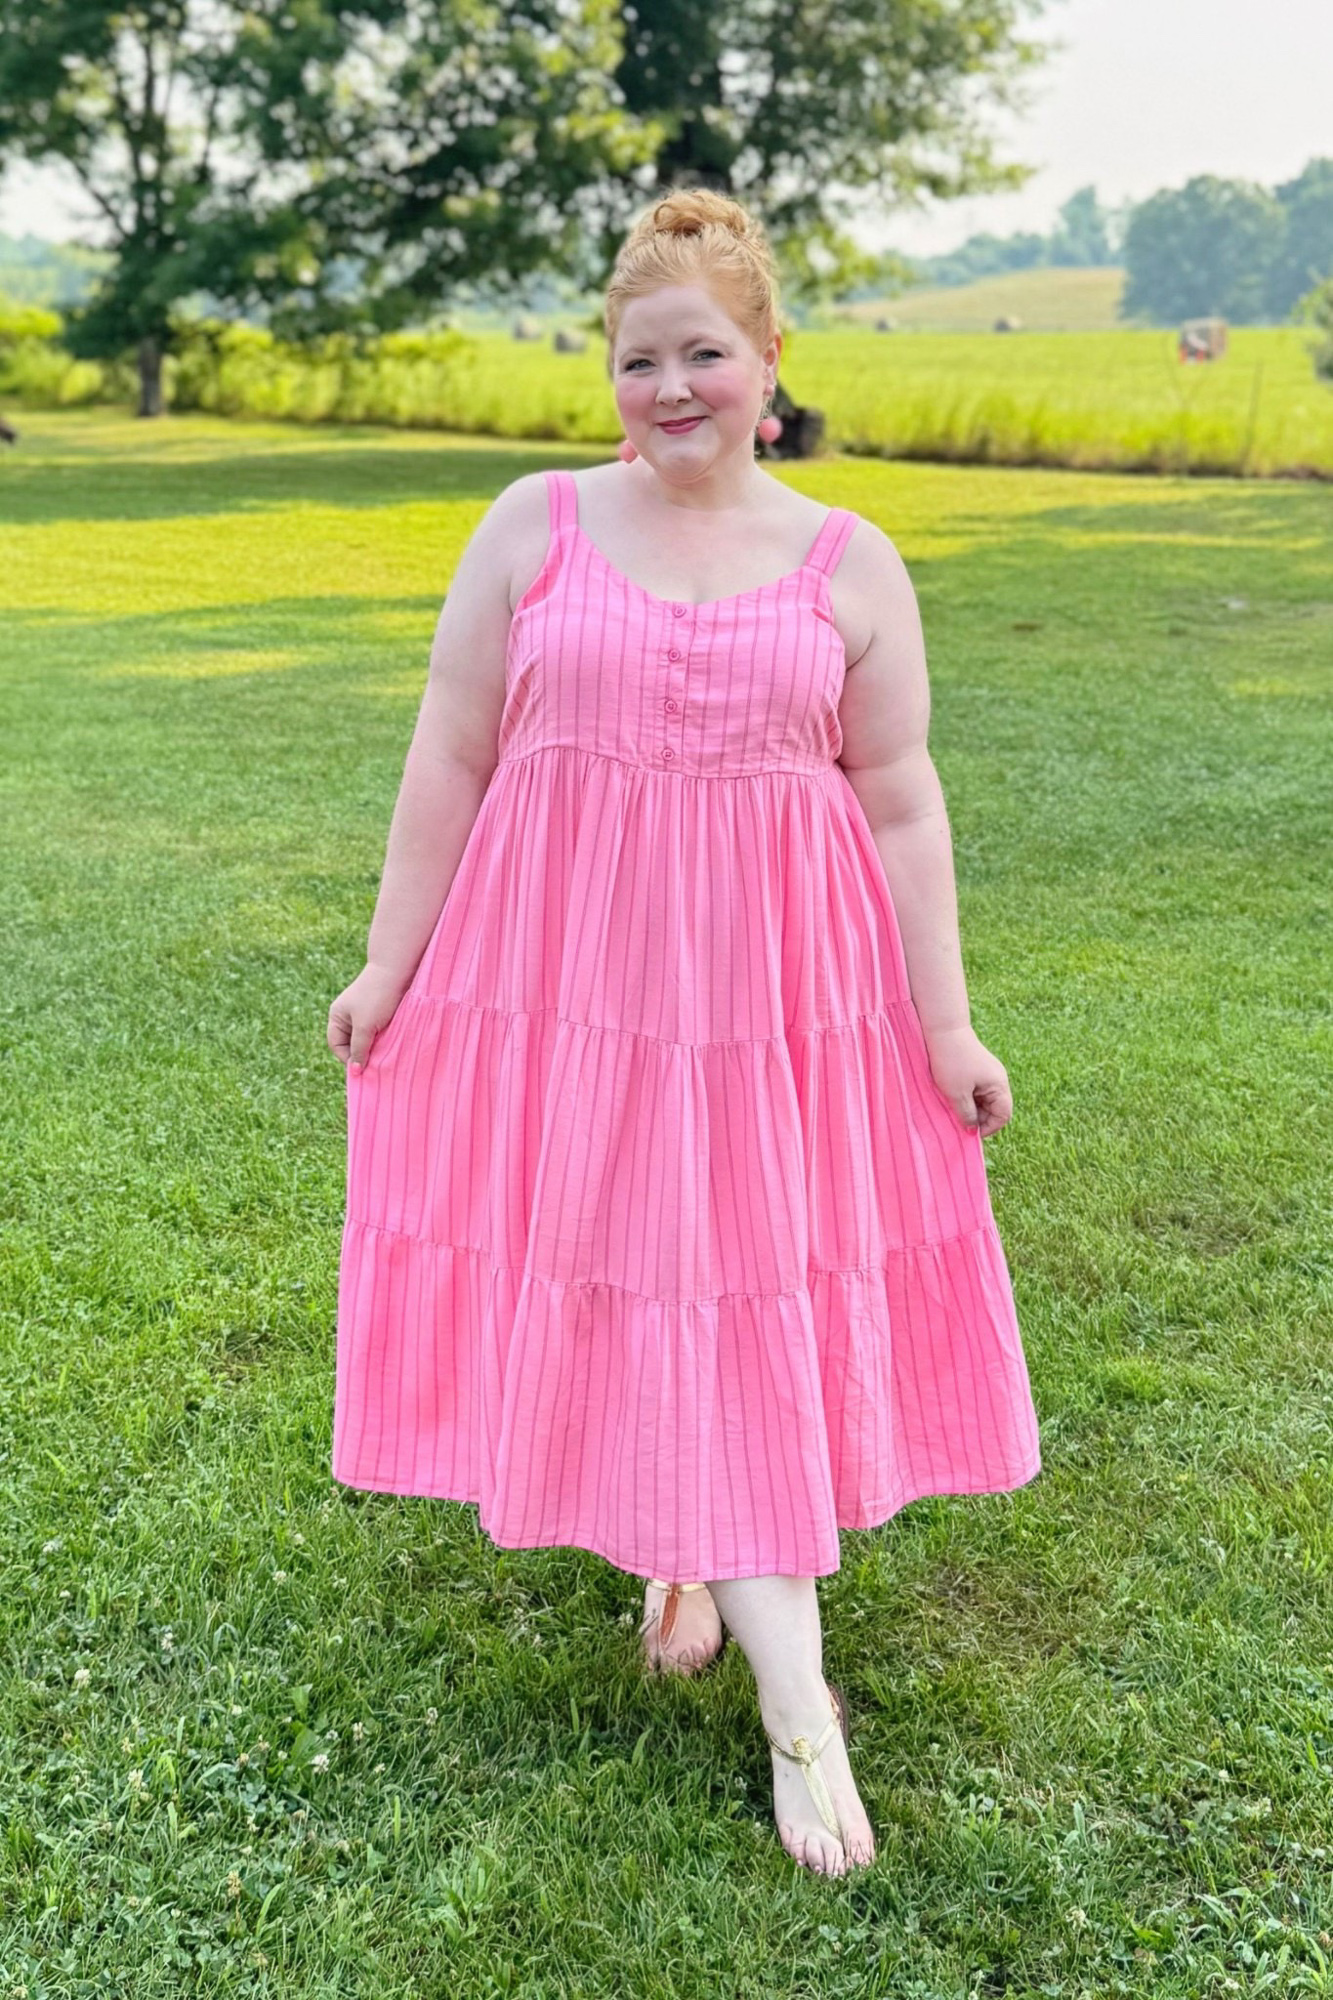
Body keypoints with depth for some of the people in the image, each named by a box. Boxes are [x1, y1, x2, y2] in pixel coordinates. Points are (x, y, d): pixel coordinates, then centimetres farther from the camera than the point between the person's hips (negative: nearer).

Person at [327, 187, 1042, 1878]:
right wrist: (386, 967, 2)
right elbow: (448, 760, 4)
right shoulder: (535, 527, 3)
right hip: (566, 971, 0)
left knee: (758, 1286, 3)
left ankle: (701, 1554, 32)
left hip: (774, 979, 0)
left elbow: (902, 809, 2)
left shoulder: (850, 564, 3)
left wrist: (947, 1026, -1)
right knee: (611, 1272, 3)